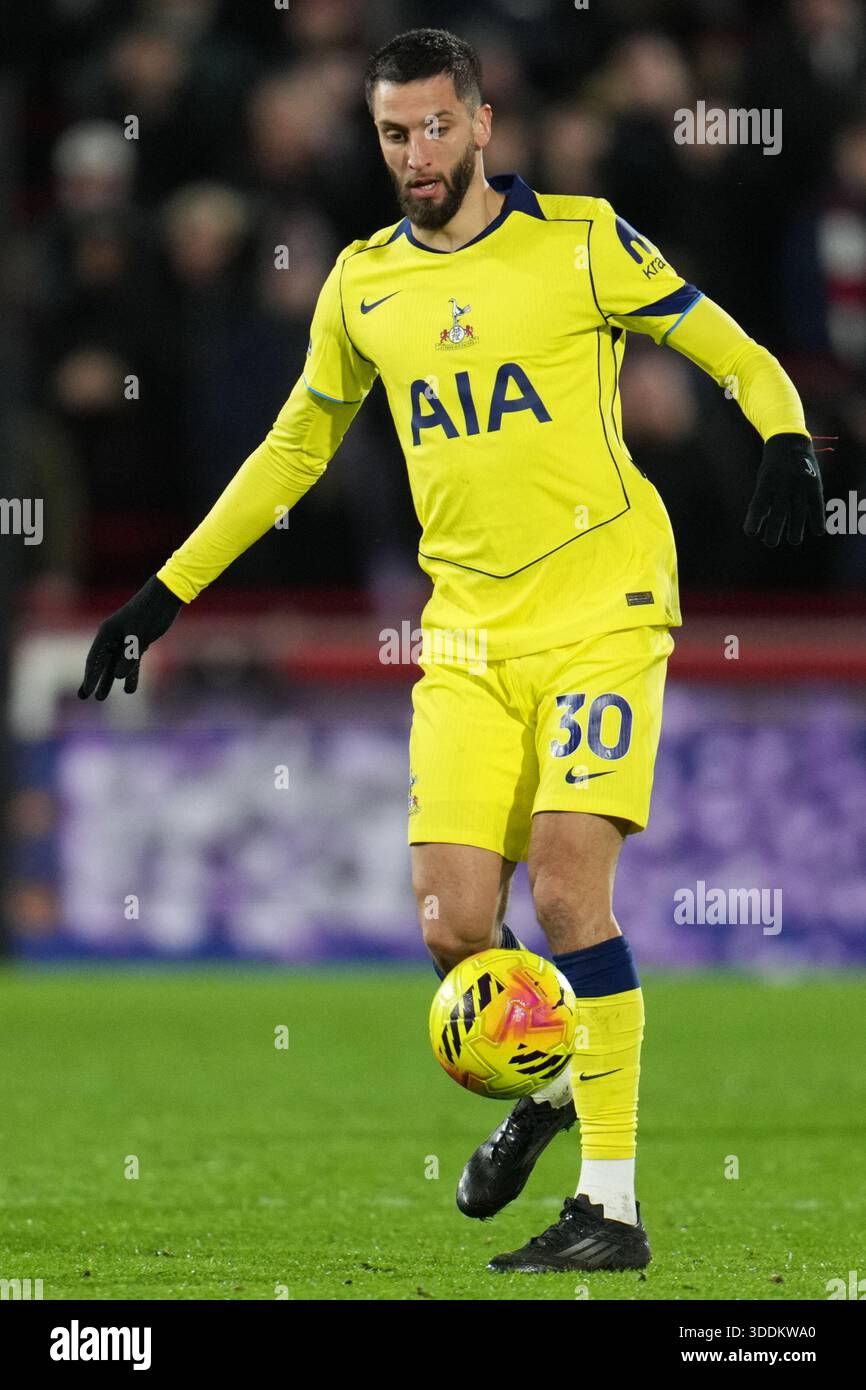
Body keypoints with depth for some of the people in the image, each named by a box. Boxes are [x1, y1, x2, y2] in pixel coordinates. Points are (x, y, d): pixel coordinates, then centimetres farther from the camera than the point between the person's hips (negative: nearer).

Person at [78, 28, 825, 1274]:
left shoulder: (581, 241, -3)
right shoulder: (364, 284, 10)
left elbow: (734, 355, 3)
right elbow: (297, 445, 23)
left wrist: (787, 444, -19)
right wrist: (168, 591, 21)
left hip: (600, 610, -4)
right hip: (468, 632, 4)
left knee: (568, 886, -18)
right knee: (455, 928, -6)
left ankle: (612, 1206, -12)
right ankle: (551, 1085, 27)